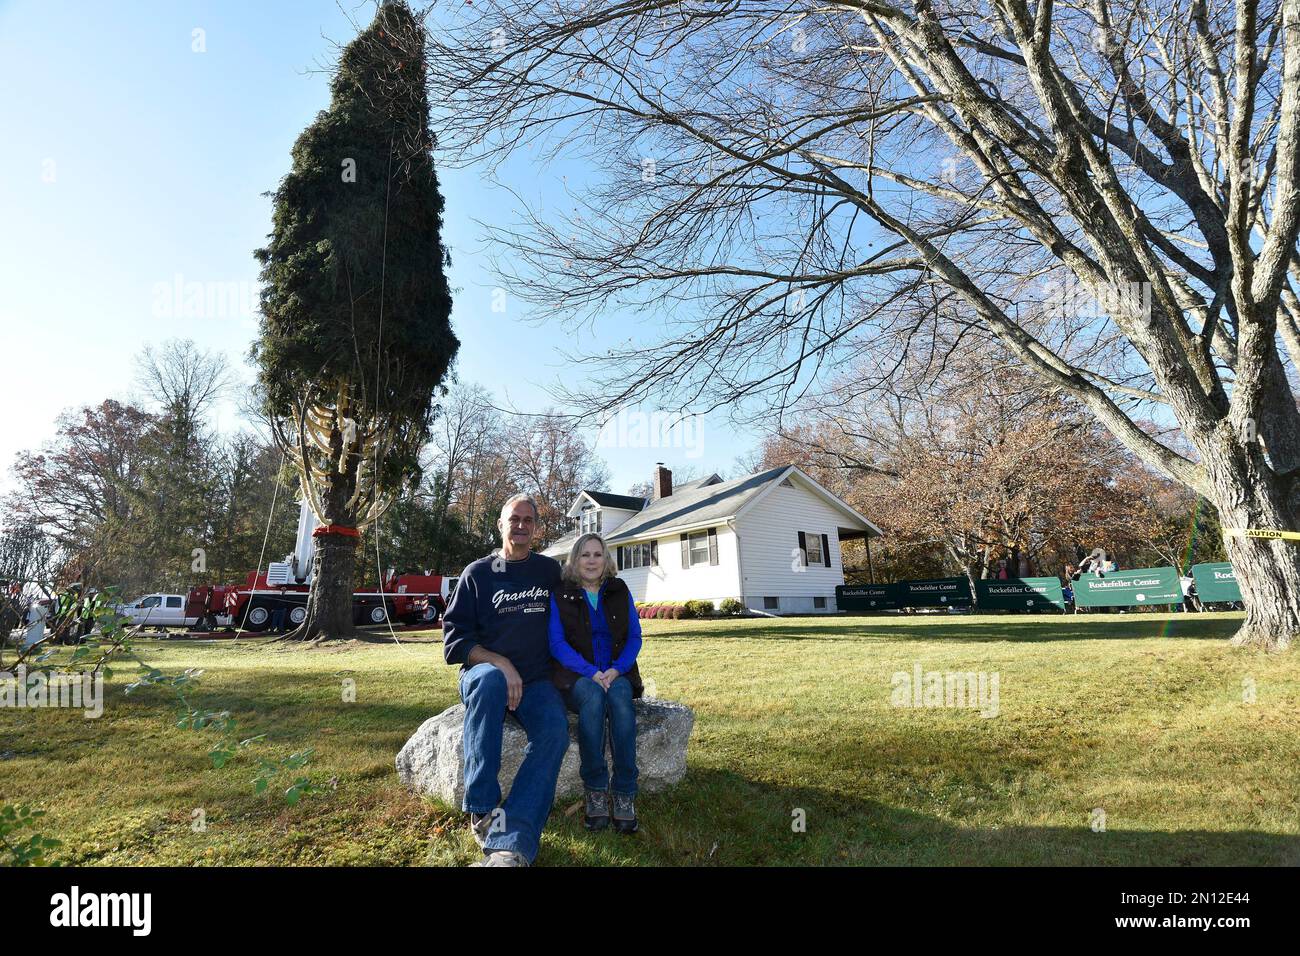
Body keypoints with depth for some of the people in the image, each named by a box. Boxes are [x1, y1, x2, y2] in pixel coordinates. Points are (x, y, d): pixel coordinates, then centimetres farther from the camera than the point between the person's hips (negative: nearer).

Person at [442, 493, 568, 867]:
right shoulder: (478, 573, 5)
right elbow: (454, 639, -1)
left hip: (536, 680, 2)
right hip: (484, 671, -1)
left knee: (554, 730, -30)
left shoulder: (550, 570, 12)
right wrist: (500, 663, -17)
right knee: (490, 680, -38)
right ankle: (482, 811, -30)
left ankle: (510, 844, -37)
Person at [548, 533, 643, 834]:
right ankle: (594, 791, -25)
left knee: (619, 696, -32)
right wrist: (592, 673, -19)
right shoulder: (560, 595, 4)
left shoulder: (619, 591, 11)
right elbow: (557, 642, -5)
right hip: (577, 676, -1)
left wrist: (616, 669, -12)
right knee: (593, 697, -35)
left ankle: (624, 794, -28)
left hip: (617, 673, 2)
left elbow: (634, 636, 7)